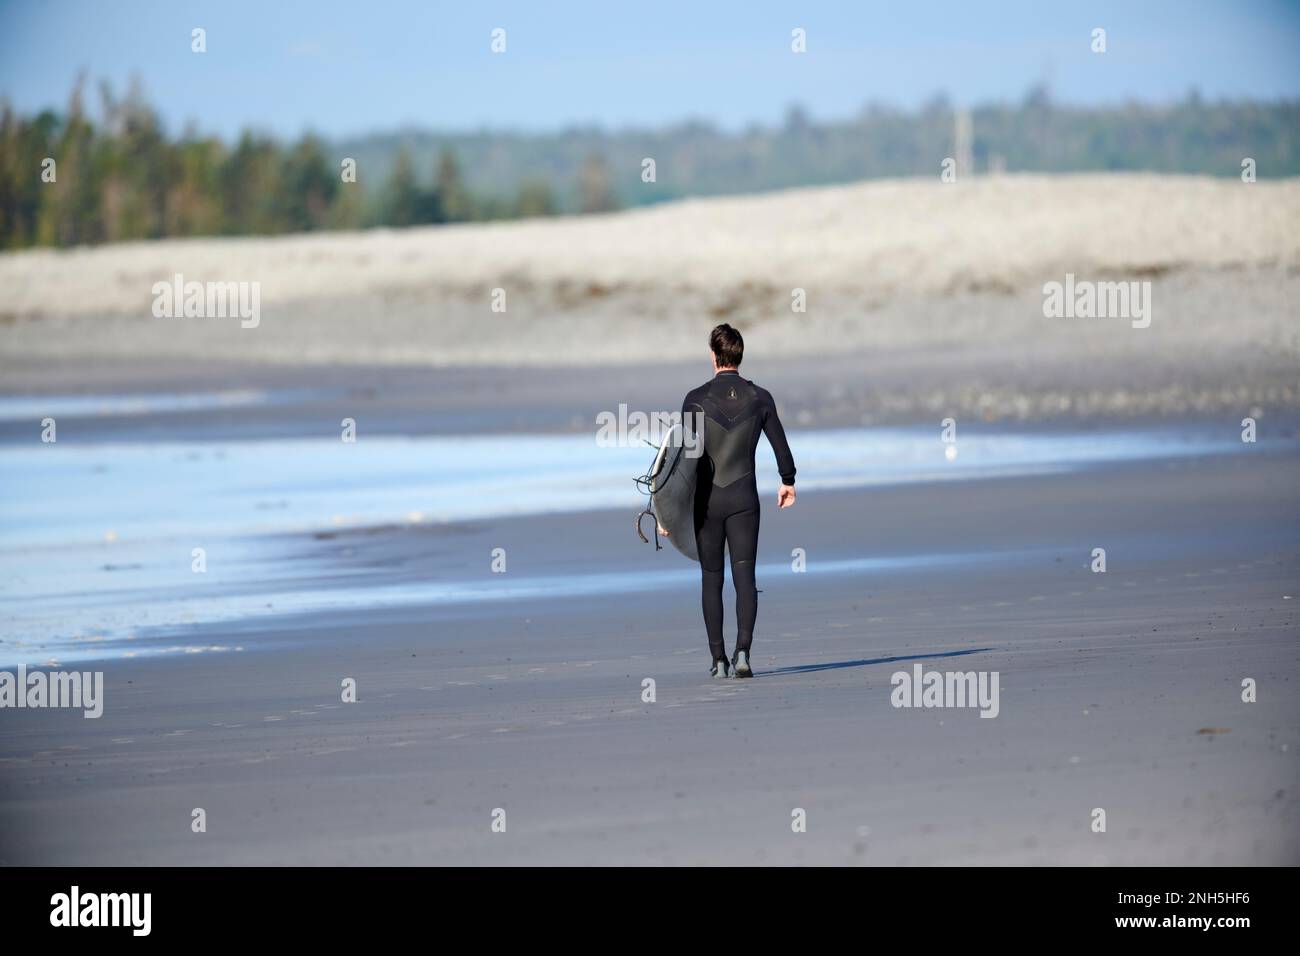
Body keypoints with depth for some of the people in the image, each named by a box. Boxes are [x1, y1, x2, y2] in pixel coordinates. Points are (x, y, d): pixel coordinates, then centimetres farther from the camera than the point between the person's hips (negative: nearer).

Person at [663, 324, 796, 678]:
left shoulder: (696, 399, -7)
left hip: (706, 500, 0)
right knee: (745, 576, -2)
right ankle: (743, 650, -22)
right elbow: (781, 448, 8)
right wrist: (788, 482, 29)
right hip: (744, 499, 0)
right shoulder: (760, 399, -1)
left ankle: (718, 659, 11)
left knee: (711, 579, 11)